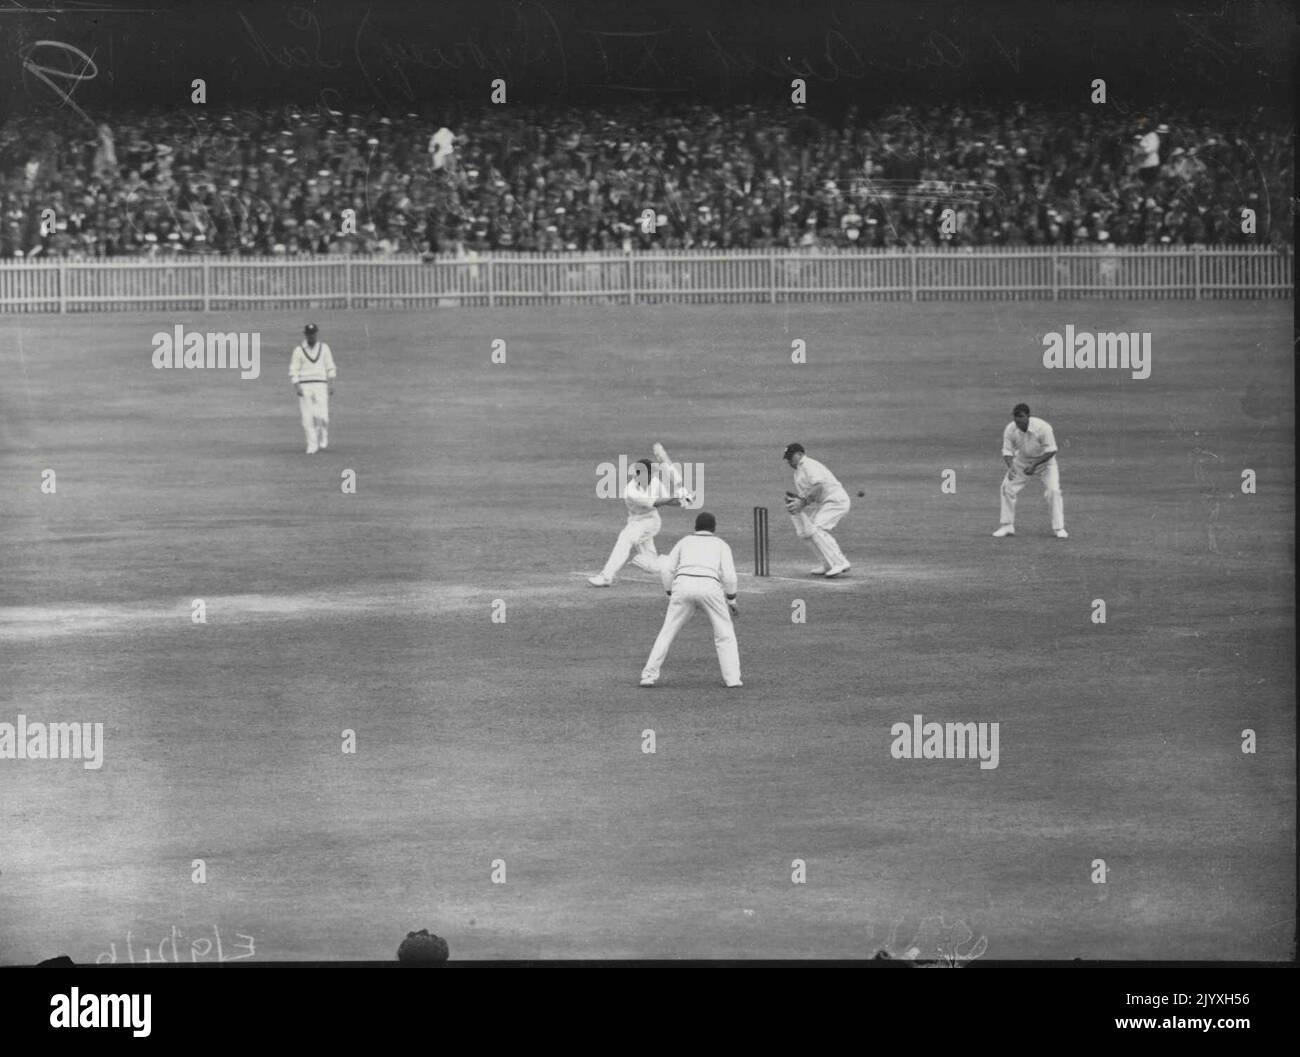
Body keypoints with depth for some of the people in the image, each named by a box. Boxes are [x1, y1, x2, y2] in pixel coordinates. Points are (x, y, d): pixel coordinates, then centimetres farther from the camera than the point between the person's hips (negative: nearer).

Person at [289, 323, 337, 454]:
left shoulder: (323, 348, 9)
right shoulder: (299, 350, 4)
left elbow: (330, 367, 10)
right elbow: (293, 371, 2)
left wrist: (331, 384, -1)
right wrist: (297, 387, -11)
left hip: (320, 386, 0)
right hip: (304, 387, 0)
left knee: (322, 416, -13)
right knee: (307, 418, -4)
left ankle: (323, 439, 11)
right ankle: (312, 446, 3)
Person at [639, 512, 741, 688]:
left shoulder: (684, 541, 24)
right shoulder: (721, 544, 19)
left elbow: (665, 569, 13)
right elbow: (729, 574, 5)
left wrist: (671, 594, 19)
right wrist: (731, 600, 15)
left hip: (682, 583, 1)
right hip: (710, 586, -1)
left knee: (667, 633, 9)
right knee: (725, 634, 11)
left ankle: (649, 675, 1)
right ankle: (732, 678, 2)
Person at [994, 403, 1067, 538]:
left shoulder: (1042, 428, -32)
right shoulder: (1010, 430, -22)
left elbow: (1051, 451, -25)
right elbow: (1007, 451, -15)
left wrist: (1035, 465, -34)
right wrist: (1010, 467, -35)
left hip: (1044, 460, -3)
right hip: (1022, 460, 3)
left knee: (1053, 490, -17)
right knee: (1007, 487, -4)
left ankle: (1059, 528, -6)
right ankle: (1007, 526, 9)